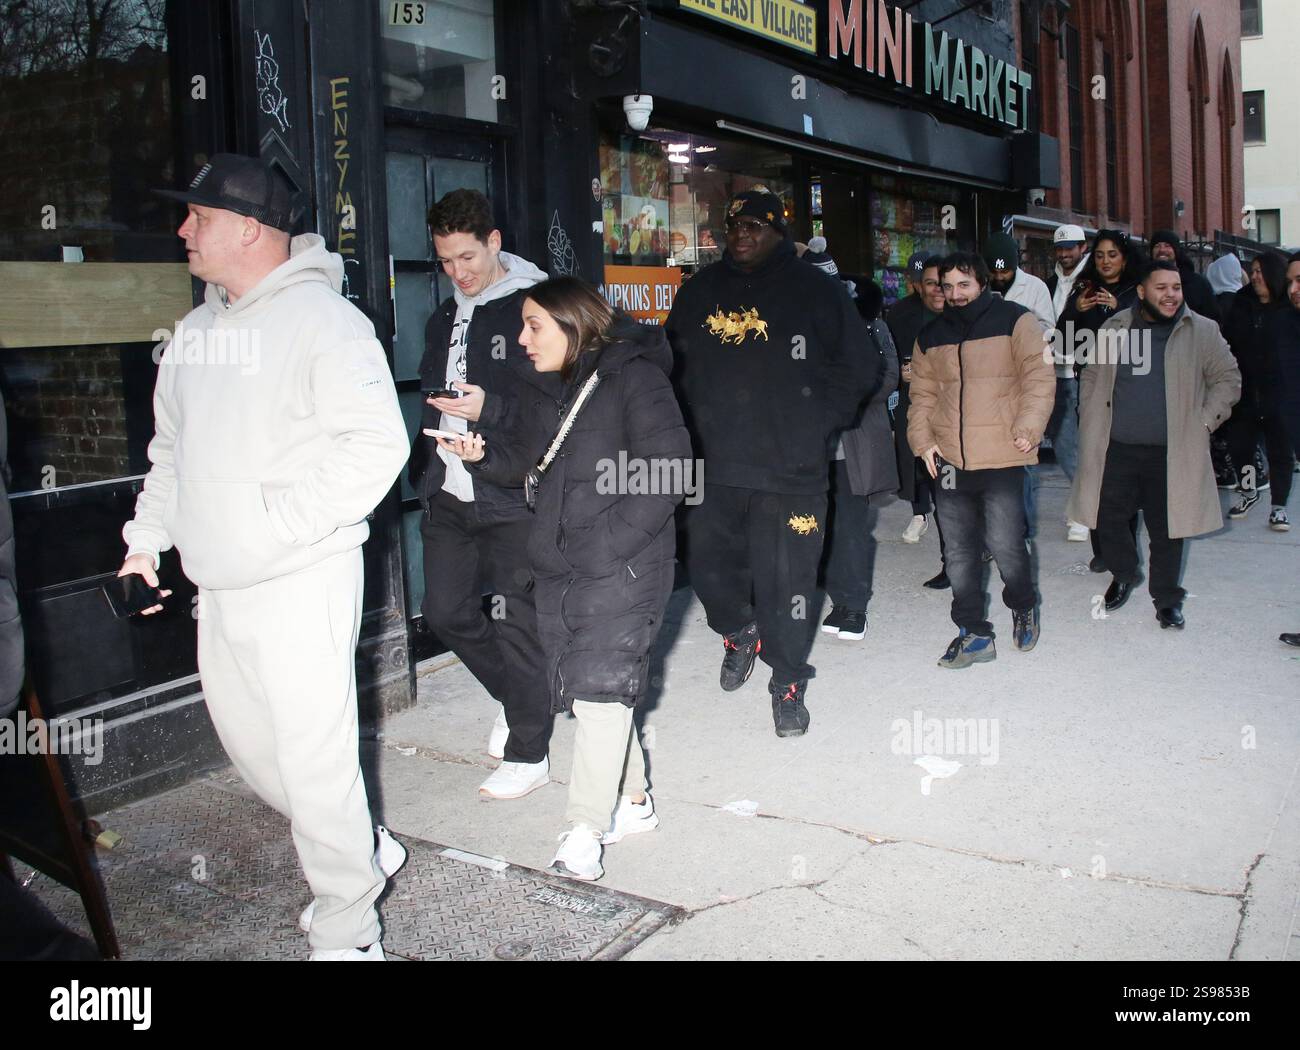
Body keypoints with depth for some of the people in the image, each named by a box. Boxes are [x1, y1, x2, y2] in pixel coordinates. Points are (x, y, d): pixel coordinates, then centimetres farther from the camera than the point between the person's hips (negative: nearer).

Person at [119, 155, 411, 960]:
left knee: (314, 759, -3)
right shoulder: (196, 331, 14)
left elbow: (376, 445, -21)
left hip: (301, 581, -9)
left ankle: (347, 931, 16)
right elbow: (172, 446, 24)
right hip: (218, 586, 9)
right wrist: (147, 535, 18)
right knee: (249, 742, 18)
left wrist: (277, 519, -21)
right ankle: (366, 852, 38)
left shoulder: (321, 318, -12)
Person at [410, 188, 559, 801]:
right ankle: (515, 697, 35)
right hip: (448, 496, 8)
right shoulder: (443, 320, 16)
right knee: (446, 613, 12)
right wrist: (424, 470, 17)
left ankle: (528, 752, 14)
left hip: (512, 497, -7)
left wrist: (491, 410, -25)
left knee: (515, 620, -1)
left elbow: (560, 409, -14)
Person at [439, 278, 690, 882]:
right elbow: (535, 465, 21)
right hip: (561, 569, 8)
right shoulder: (563, 387, 17)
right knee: (596, 690, 11)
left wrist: (610, 543, -20)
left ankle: (584, 833, -5)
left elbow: (668, 469, -16)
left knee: (600, 687, -11)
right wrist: (483, 456, 1)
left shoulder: (634, 378, -8)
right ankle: (633, 802, 26)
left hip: (620, 568, -8)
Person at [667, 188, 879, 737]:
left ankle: (789, 685, 17)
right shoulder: (698, 293, 11)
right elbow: (675, 368, 18)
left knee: (785, 580, -2)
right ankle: (740, 632, 43)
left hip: (790, 469, -4)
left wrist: (814, 426, -3)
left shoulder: (817, 292, 0)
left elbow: (859, 372, 3)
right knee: (708, 564, 12)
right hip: (713, 467, 4)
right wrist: (694, 428, 7)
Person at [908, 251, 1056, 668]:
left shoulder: (1014, 321, 1)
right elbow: (922, 395, 17)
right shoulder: (931, 336, 15)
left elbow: (1038, 378, -4)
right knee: (960, 552, 7)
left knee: (1005, 544, -6)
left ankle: (1023, 607, 25)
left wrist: (1027, 428, -15)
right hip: (948, 461, 5)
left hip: (1002, 458, -4)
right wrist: (922, 439, 3)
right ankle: (973, 634, 18)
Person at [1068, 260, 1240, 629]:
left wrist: (1204, 421, -3)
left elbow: (1228, 379, 6)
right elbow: (1091, 375, 16)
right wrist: (1090, 420, 7)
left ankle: (1167, 598, 23)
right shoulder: (1115, 328, 7)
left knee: (1166, 530, 4)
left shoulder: (1202, 332, 0)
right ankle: (1123, 575, 35)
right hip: (1115, 450, 2)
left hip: (1172, 453, -2)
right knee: (1109, 521, 7)